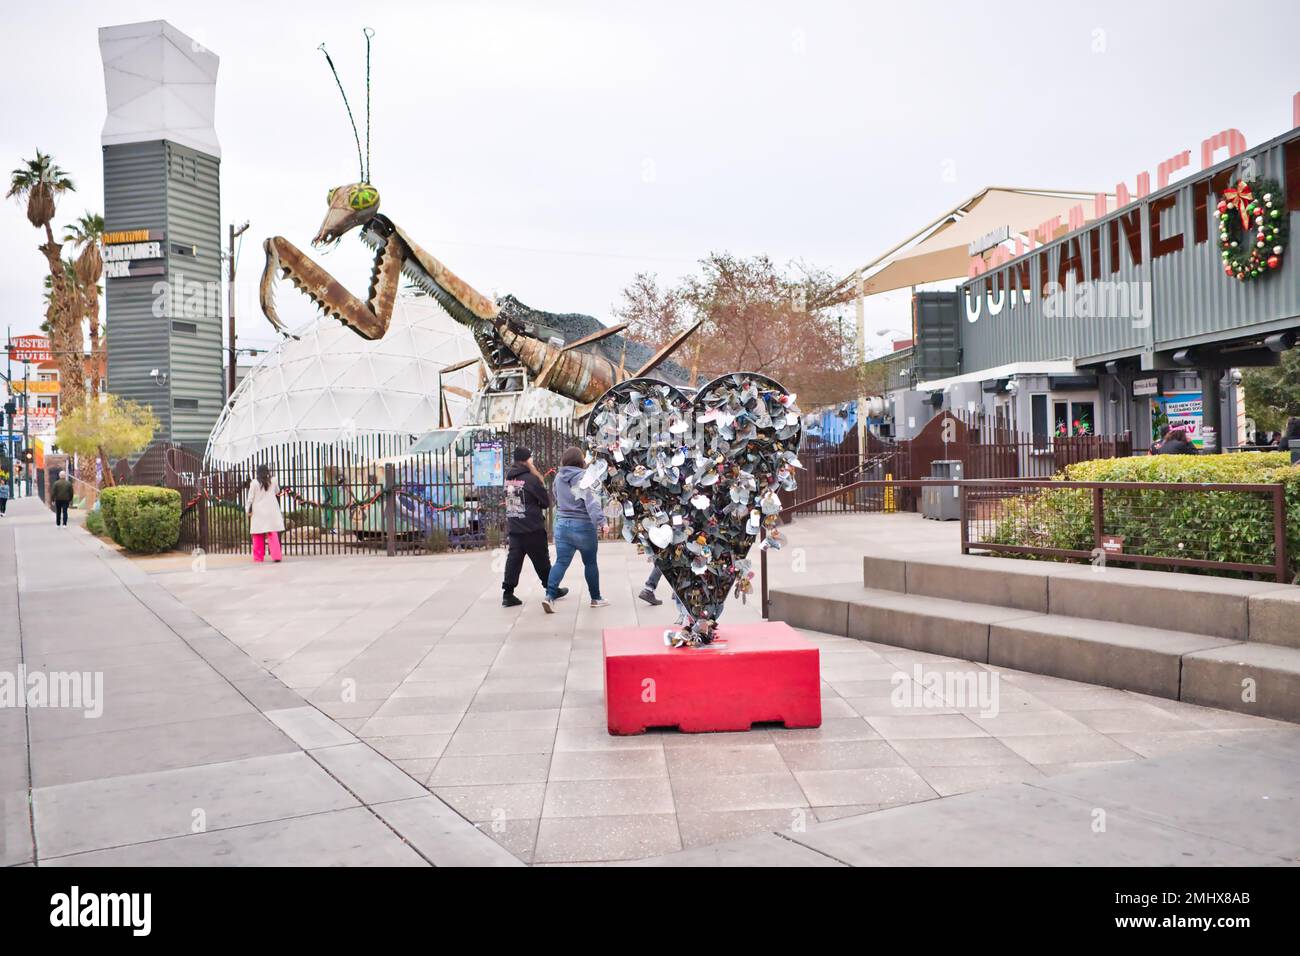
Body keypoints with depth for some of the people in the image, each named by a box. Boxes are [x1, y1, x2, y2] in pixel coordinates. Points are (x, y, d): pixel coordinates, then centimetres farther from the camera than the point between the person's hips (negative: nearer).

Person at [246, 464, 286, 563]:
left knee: (258, 536, 8)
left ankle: (258, 557, 13)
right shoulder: (273, 481, 1)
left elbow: (250, 498, -2)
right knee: (273, 534, 1)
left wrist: (249, 510, 8)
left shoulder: (254, 483, -6)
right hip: (271, 512, 1)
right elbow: (277, 492, 19)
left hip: (258, 512, -1)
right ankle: (276, 556, -8)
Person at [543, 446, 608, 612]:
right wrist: (601, 521, -30)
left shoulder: (559, 478, 7)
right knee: (590, 562, 11)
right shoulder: (583, 477, -13)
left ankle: (550, 595, -15)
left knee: (561, 562, 2)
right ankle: (596, 598, 21)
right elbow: (592, 502, -24)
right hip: (583, 525, -5)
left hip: (562, 524, 5)